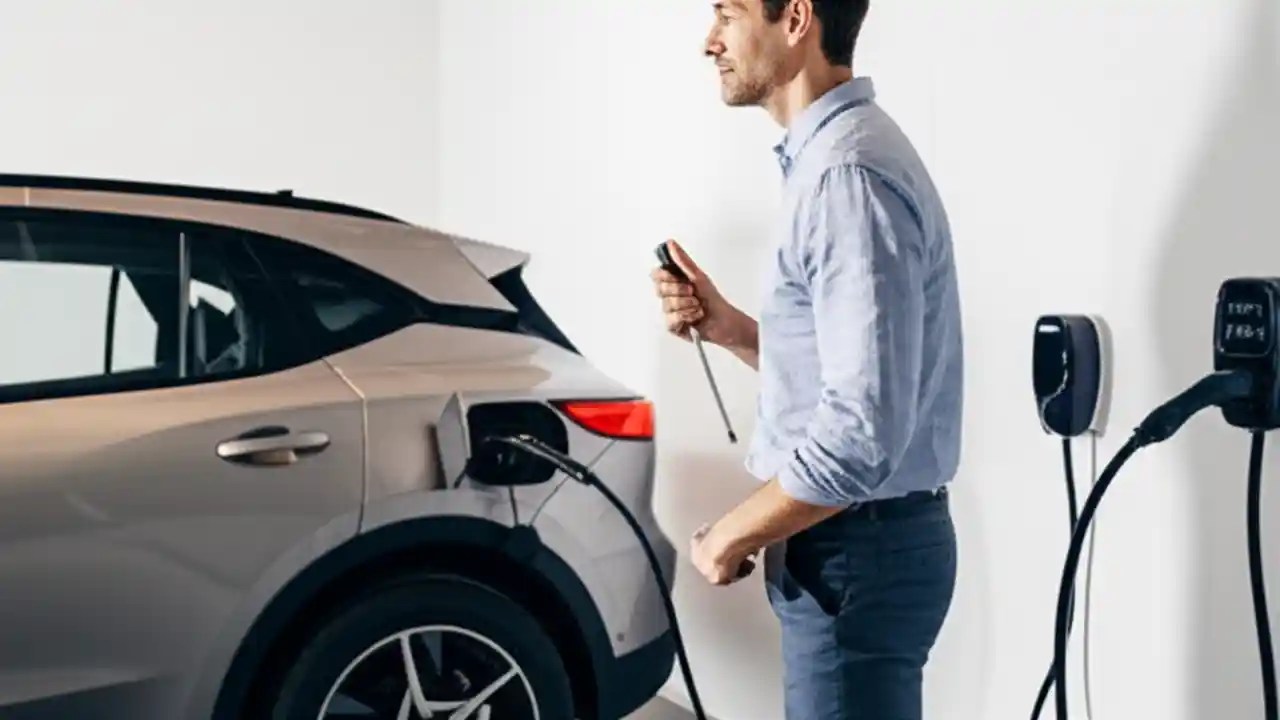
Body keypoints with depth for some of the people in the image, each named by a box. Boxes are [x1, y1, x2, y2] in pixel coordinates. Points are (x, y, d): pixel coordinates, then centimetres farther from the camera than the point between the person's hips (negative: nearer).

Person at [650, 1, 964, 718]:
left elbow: (862, 431, -27)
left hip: (857, 553, -10)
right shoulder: (832, 154, 11)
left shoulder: (850, 173, -21)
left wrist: (730, 535, -15)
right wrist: (727, 327, 5)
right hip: (855, 541, 10)